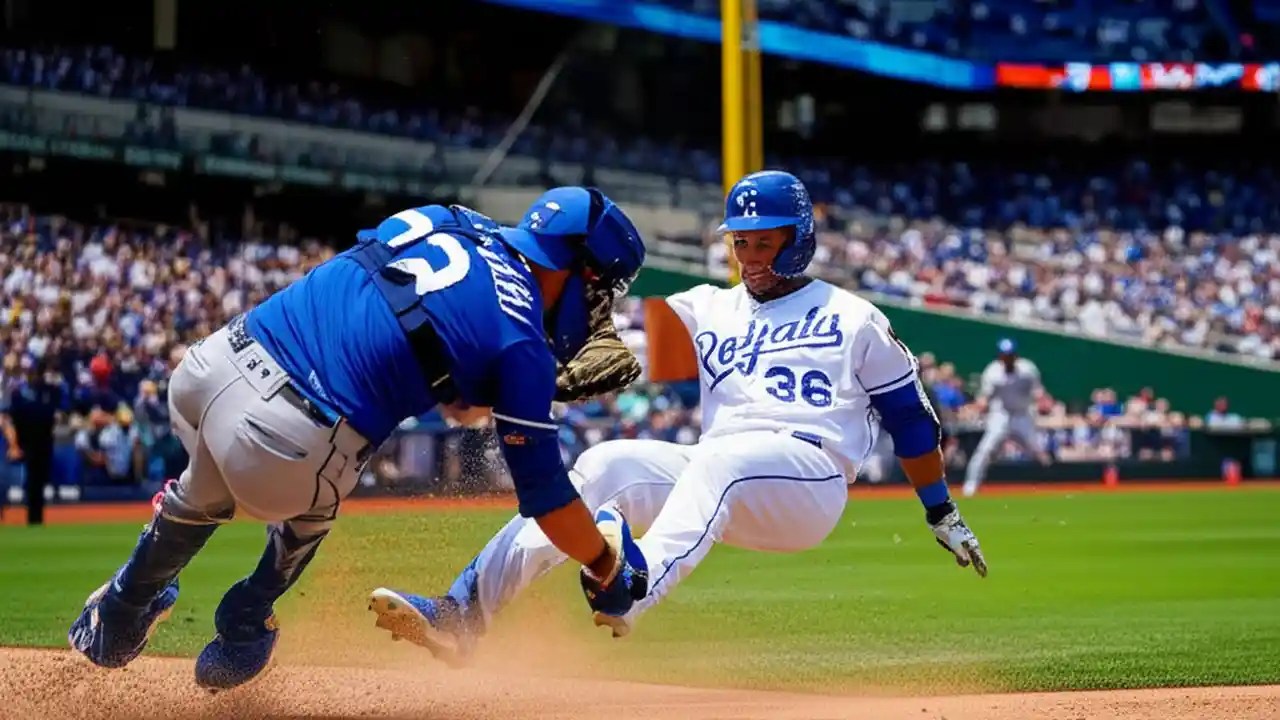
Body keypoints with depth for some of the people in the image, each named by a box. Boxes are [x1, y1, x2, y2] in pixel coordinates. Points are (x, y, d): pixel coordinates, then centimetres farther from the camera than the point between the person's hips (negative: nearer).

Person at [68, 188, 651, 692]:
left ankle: (118, 619, 55)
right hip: (289, 447, -5)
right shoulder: (523, 344, -1)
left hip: (211, 365, 6)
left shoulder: (440, 218, 15)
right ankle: (239, 638, 40)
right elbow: (544, 494, 4)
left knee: (205, 493, 40)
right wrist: (606, 567, 20)